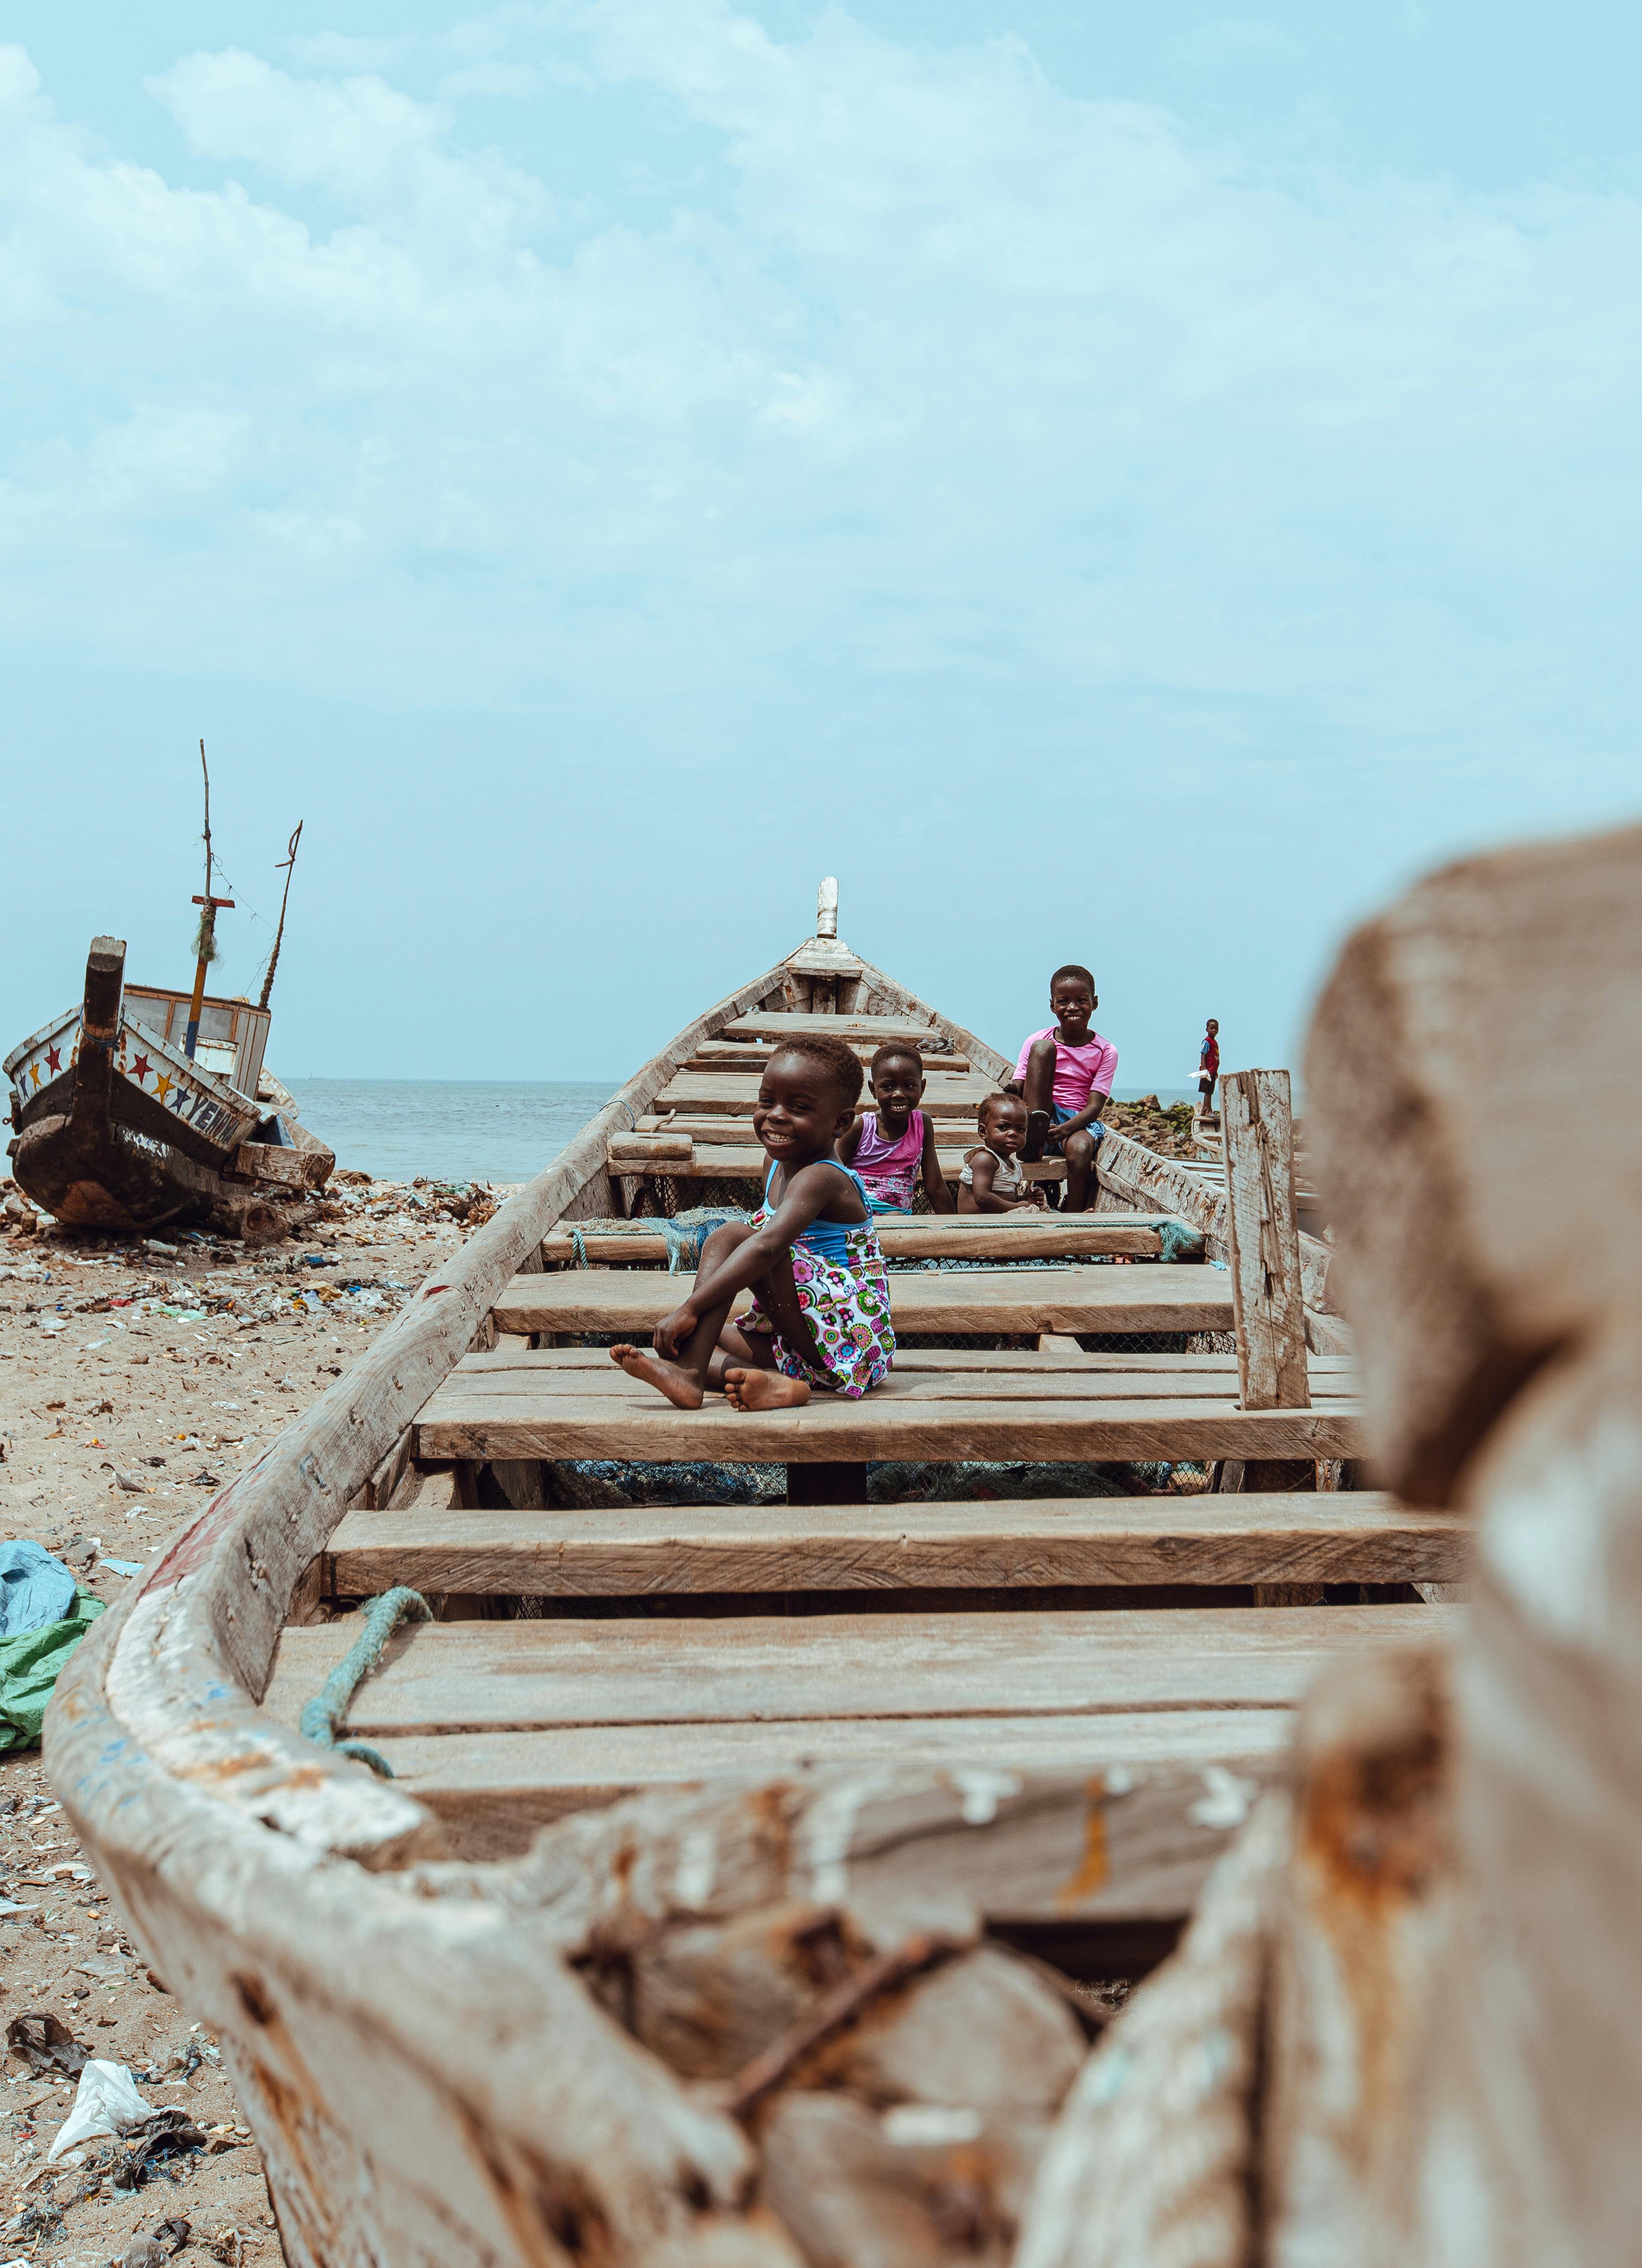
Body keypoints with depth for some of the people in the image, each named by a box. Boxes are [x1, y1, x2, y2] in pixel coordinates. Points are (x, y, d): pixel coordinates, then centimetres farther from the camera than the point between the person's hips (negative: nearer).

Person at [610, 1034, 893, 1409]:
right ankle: (771, 1383, -19)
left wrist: (690, 1308, -37)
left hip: (849, 1338, -10)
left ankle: (689, 1373, -30)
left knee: (730, 1237, -21)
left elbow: (767, 1247, -34)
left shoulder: (819, 1178, -18)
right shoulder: (778, 1162, 12)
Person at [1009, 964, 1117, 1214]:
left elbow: (1095, 1106, -9)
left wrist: (1065, 1129, -28)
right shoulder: (1037, 1041, 5)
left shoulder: (1105, 1052, 1)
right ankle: (1033, 1139, -32)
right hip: (1044, 1115, 1)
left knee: (1080, 1148, -39)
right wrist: (1010, 1094, -27)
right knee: (1043, 1048, -18)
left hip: (1080, 1122, -1)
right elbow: (1016, 1088, 0)